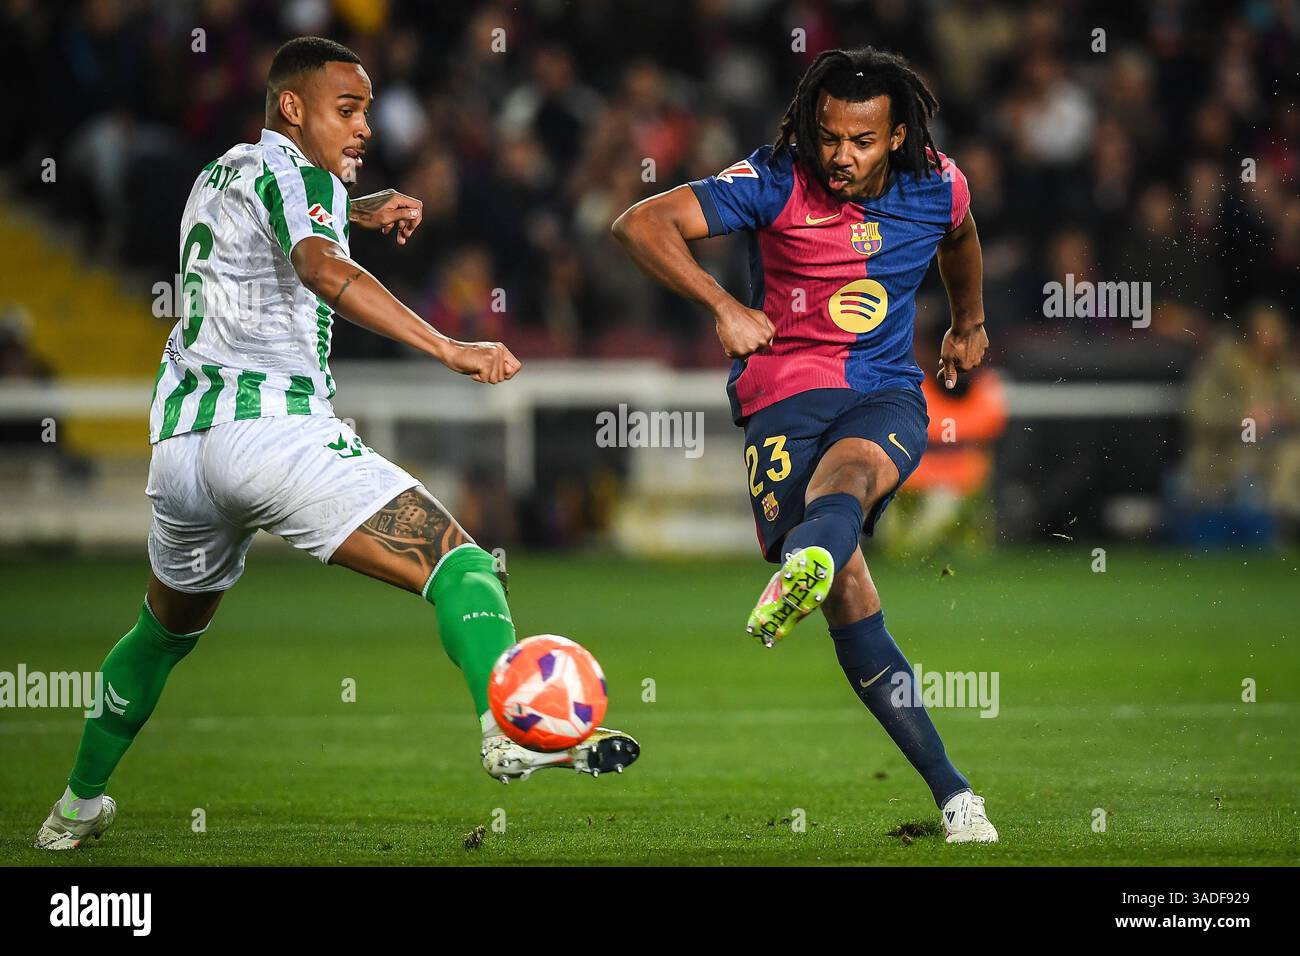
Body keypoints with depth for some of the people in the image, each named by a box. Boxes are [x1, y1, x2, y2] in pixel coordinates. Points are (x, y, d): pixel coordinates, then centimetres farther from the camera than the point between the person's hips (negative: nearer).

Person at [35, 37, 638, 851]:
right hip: (275, 428, -8)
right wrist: (448, 348, -33)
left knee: (167, 628, 31)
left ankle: (78, 808, 40)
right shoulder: (294, 174, -1)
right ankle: (509, 729, -40)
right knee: (458, 563, -15)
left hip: (181, 443, 8)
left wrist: (357, 209, 32)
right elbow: (324, 270, -22)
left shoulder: (218, 176, 26)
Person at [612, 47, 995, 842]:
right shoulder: (777, 182, -7)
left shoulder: (938, 186, 4)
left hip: (888, 395, 1)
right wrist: (722, 305, -22)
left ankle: (798, 571, -72)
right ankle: (954, 795, -17)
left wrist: (970, 322, 46)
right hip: (784, 397, -1)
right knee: (849, 596, -19)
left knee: (846, 477, -37)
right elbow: (642, 224, -13)